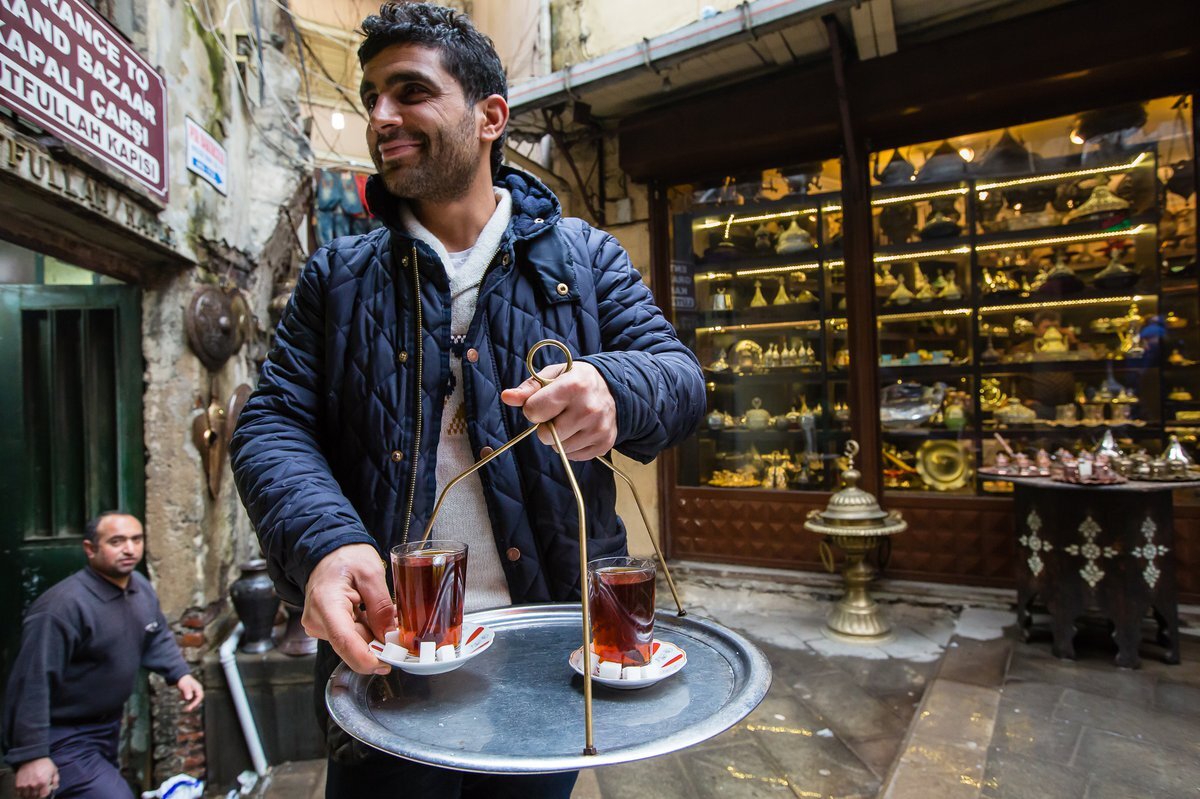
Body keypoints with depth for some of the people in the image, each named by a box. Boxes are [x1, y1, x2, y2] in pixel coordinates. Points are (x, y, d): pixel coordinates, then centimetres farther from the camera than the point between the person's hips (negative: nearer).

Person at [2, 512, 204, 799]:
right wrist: (31, 755, -26)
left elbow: (157, 637, 13)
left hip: (108, 727, 9)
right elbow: (32, 683, -27)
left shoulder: (142, 587, -1)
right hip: (64, 740, -9)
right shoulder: (63, 605, -28)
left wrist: (179, 673, -3)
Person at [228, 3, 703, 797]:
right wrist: (324, 541, -22)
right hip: (383, 655, 1)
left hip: (549, 654, 1)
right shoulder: (338, 276, 5)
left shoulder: (585, 257, 3)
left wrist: (610, 387, -28)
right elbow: (272, 424, -1)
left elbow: (678, 377, -4)